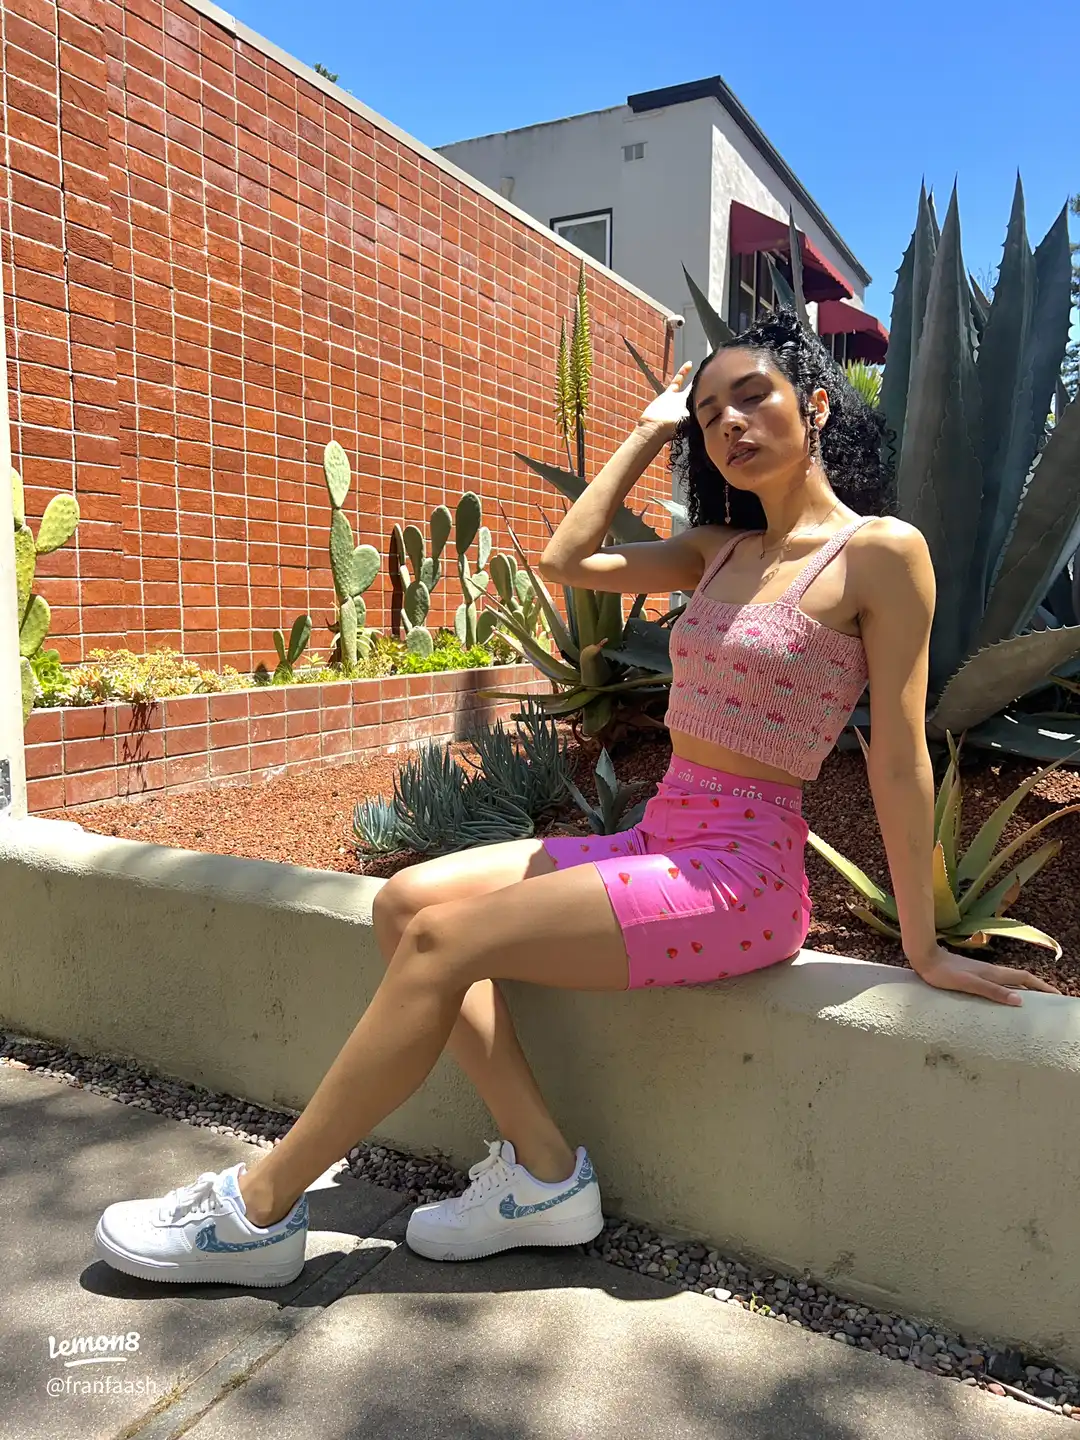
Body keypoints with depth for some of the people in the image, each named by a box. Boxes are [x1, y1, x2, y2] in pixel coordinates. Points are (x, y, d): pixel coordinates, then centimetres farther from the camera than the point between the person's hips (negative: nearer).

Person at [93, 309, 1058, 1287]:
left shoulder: (881, 551, -7)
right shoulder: (722, 548, 14)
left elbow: (900, 758, -8)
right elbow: (568, 558, 12)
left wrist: (924, 948, -3)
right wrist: (652, 431, 15)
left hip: (740, 876, -8)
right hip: (659, 842, 8)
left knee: (444, 940, -17)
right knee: (406, 902, -4)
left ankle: (259, 1209, 0)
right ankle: (543, 1170, -1)